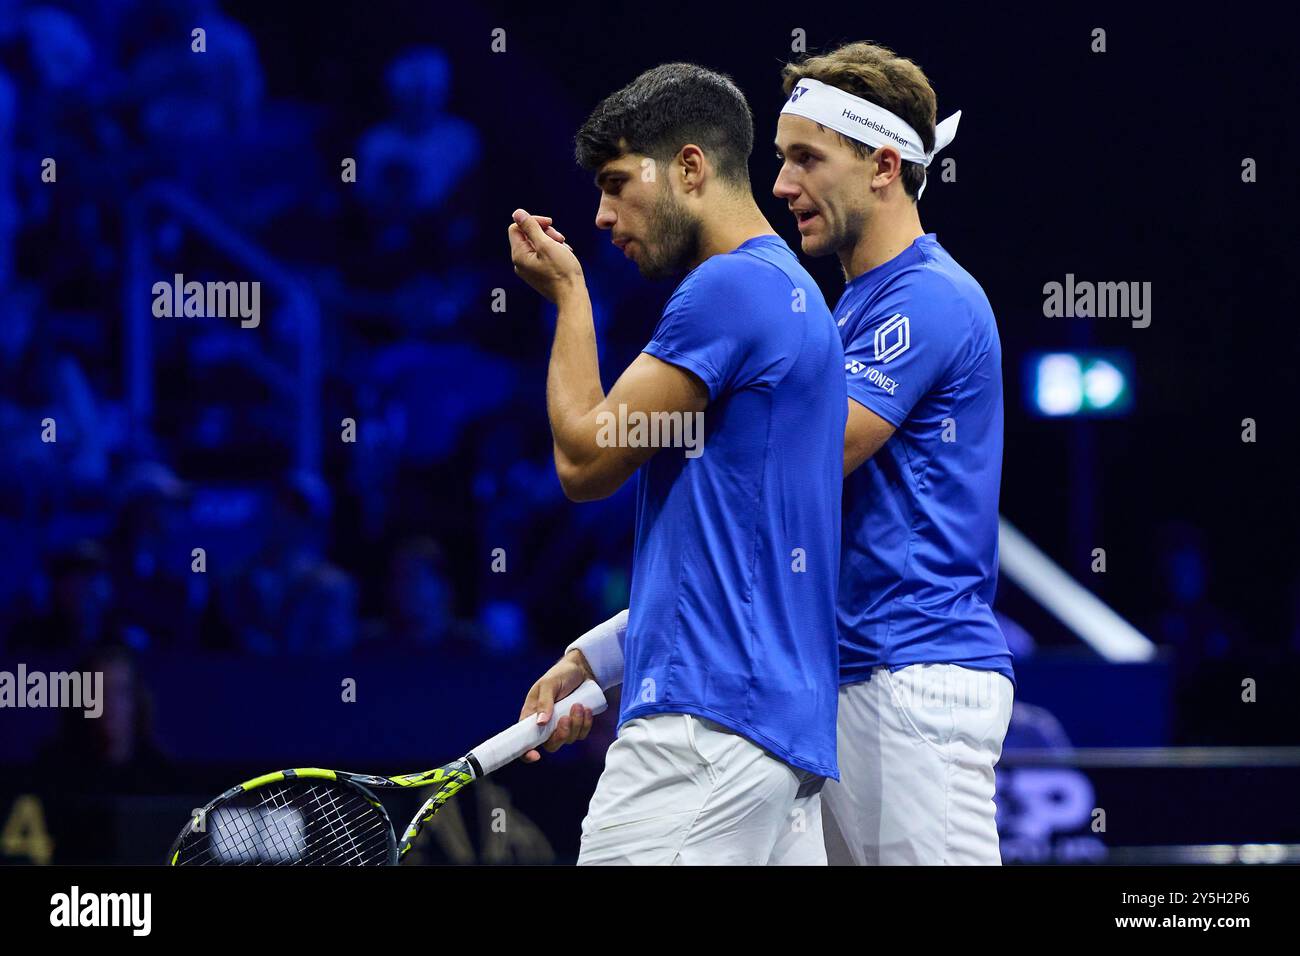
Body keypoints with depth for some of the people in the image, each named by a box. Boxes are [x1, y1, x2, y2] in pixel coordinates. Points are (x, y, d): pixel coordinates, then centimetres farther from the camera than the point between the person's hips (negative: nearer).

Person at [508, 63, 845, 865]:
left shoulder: (729, 287, -10)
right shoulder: (794, 291, 22)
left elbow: (586, 458, -6)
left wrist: (569, 296, 7)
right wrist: (597, 659, 22)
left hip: (708, 721, -10)